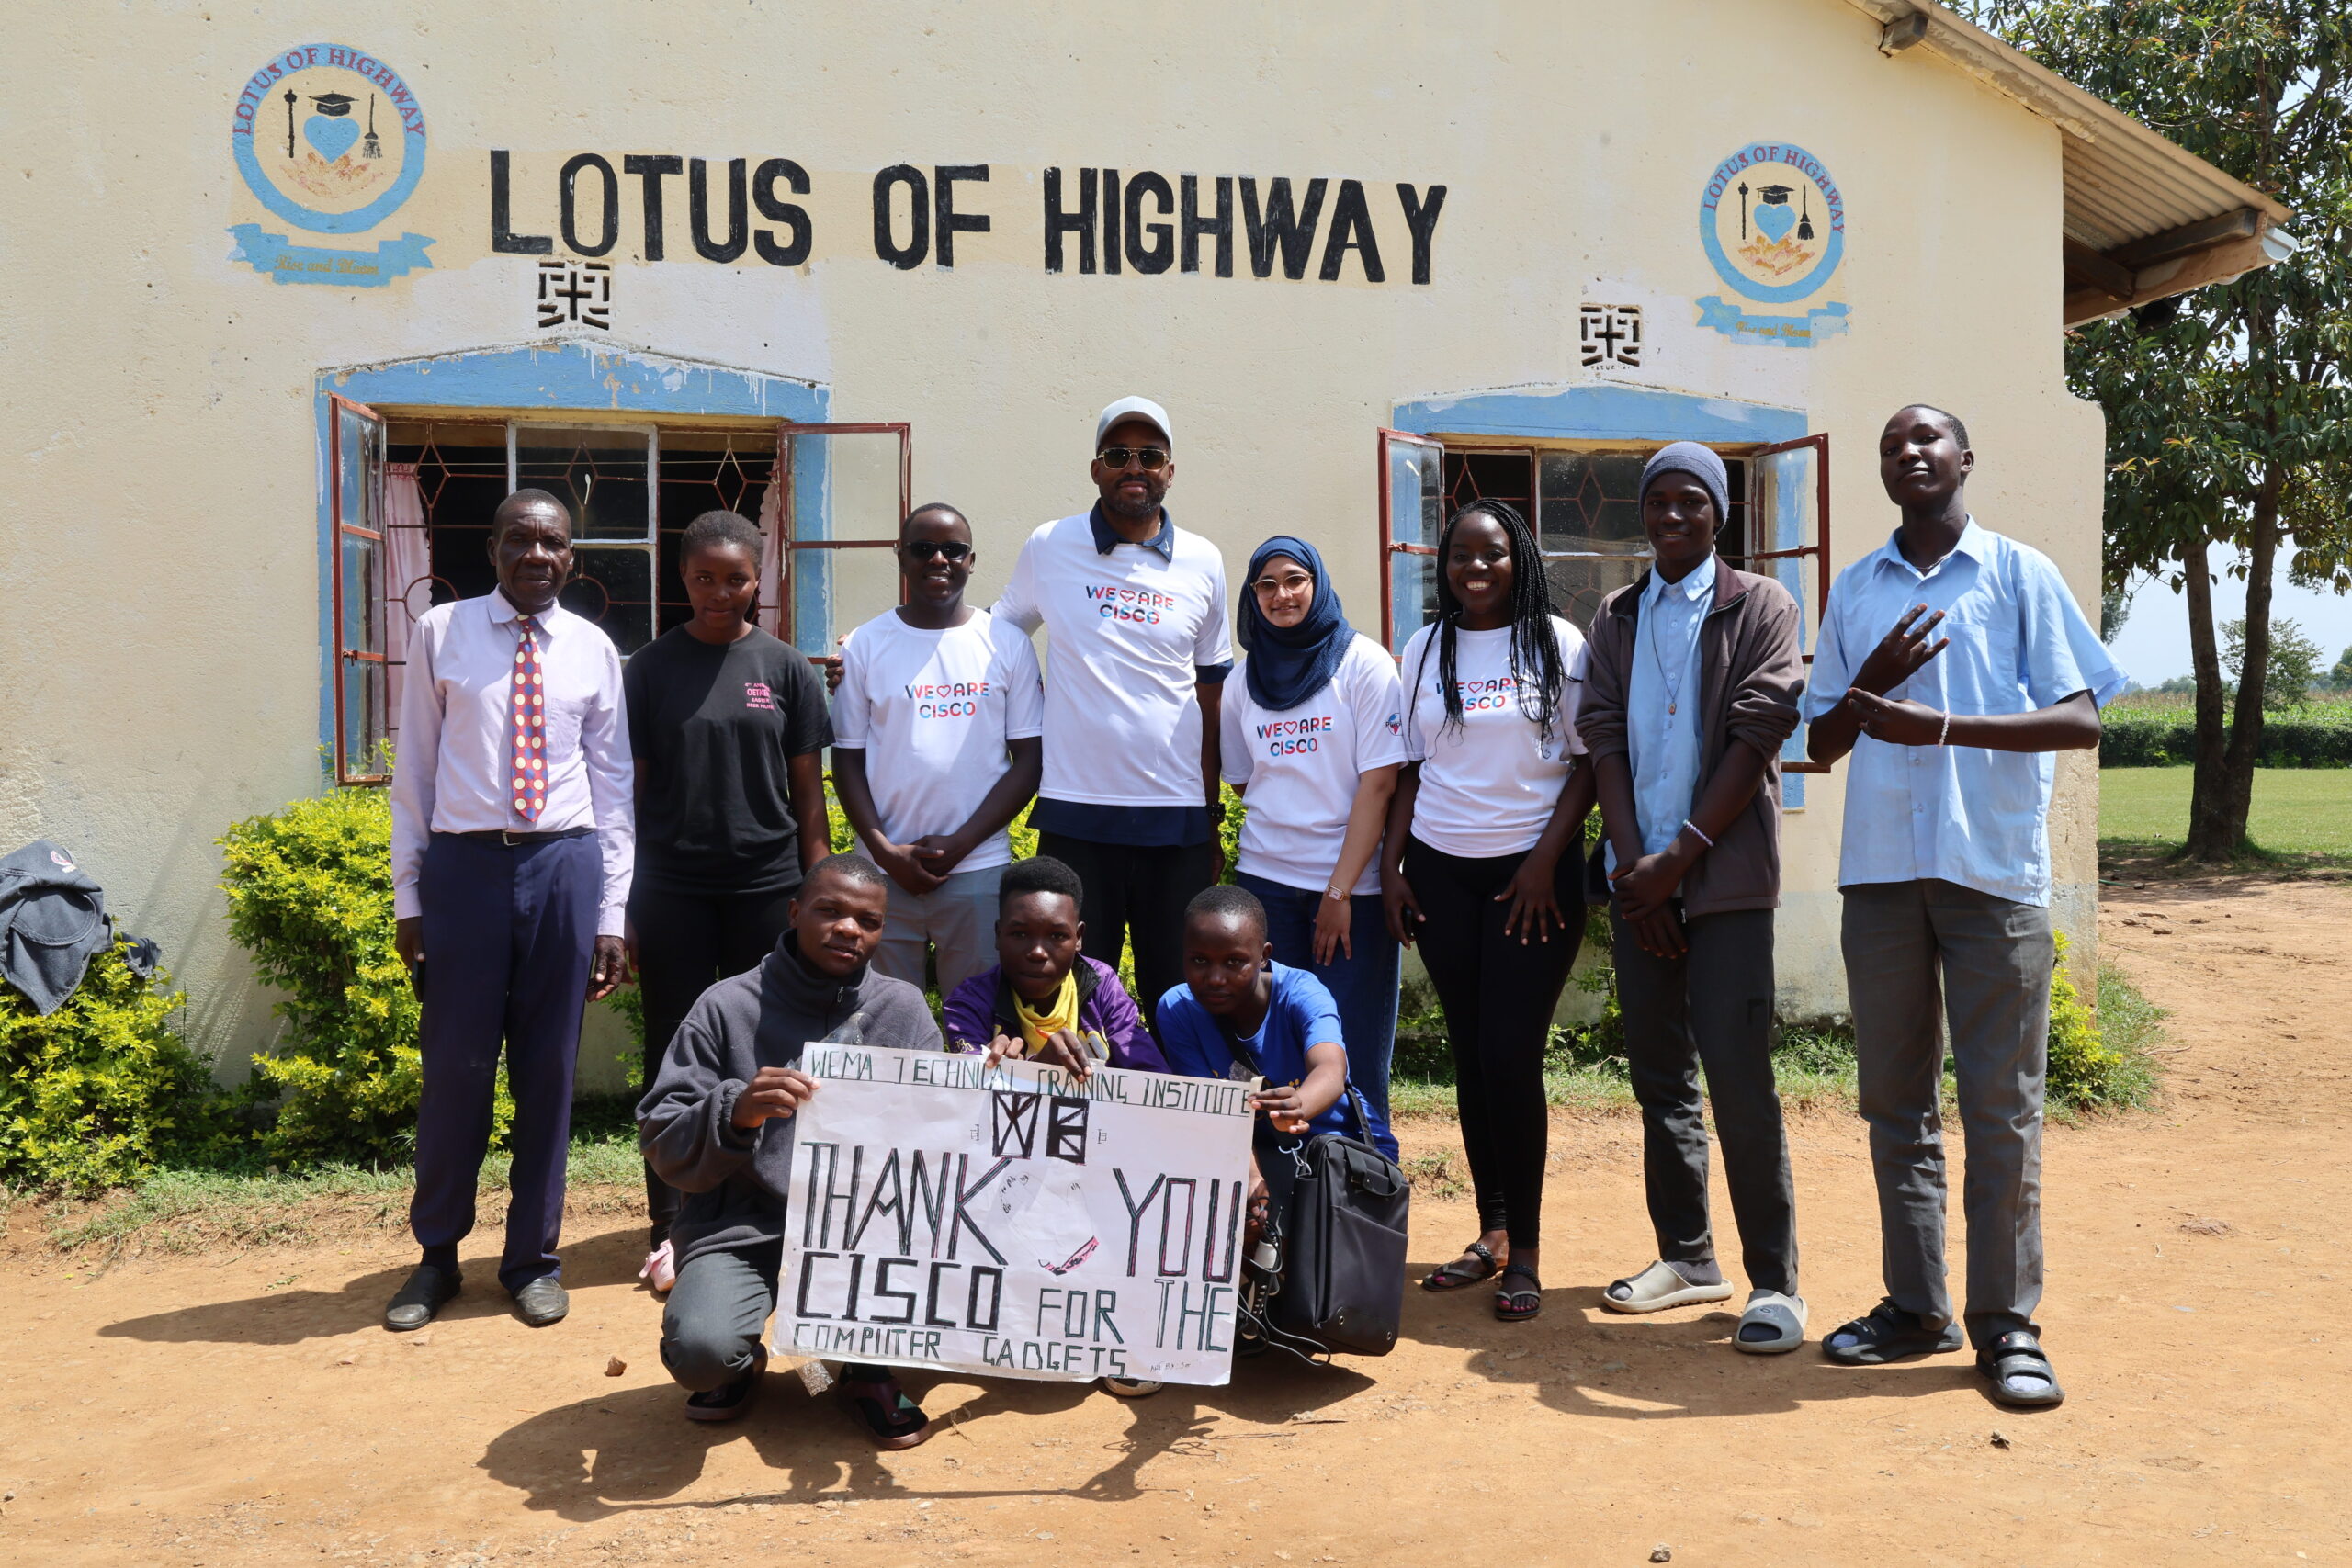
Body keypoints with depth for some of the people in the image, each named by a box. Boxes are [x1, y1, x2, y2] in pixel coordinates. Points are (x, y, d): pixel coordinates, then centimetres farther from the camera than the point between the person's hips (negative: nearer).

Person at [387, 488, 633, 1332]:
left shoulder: (593, 650, 6)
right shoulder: (441, 632, 3)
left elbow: (612, 785, 7)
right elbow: (413, 770, 4)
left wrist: (611, 913, 4)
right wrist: (408, 894, 0)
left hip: (564, 864, 1)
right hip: (464, 860, -1)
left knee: (548, 1069, 8)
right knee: (455, 1064, 5)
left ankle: (533, 1258, 23)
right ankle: (437, 1254, 24)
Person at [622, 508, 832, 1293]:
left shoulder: (785, 669, 4)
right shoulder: (651, 667, 3)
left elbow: (807, 792, 6)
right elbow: (631, 786, 5)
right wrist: (623, 899, 0)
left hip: (765, 885, 0)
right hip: (673, 887, 0)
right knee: (673, 1054, 5)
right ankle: (670, 1228, 14)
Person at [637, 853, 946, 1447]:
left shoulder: (905, 1009, 7)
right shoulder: (727, 1007, -1)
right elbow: (662, 1146, -5)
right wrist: (735, 1112, -26)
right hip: (743, 1224, -2)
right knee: (698, 1348, -30)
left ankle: (870, 1366, 5)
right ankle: (743, 1360, 12)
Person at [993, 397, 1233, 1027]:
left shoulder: (1203, 563, 6)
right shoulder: (1048, 548, 3)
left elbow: (1210, 697, 12)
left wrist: (1212, 821, 12)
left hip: (1178, 816, 1)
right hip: (1074, 814, -1)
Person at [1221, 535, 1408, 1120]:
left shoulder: (1364, 664, -3)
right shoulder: (1245, 678, 10)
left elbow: (1378, 782, -9)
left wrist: (1340, 892, -13)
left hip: (1355, 884, -3)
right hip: (1267, 880, 4)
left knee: (1352, 1054, -2)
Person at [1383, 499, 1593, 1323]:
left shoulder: (1557, 643, 1)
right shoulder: (1423, 650, 11)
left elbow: (1586, 761, -2)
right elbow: (1408, 768, 13)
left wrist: (1546, 860, -11)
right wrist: (1392, 866, 5)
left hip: (1531, 874, -3)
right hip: (1439, 872, 4)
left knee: (1511, 1057, -8)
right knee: (1469, 1056, 6)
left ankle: (1525, 1249, 3)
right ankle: (1491, 1232, 17)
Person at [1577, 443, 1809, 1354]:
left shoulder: (1760, 609, 1)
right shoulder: (1616, 619, 14)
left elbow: (1756, 738, -8)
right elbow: (1603, 737, 6)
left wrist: (1678, 858, -13)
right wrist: (1633, 861, -6)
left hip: (1725, 874, -5)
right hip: (1638, 875, 5)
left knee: (1738, 1077, -9)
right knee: (1658, 1073, 9)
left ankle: (1773, 1281, -1)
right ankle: (1686, 1256, 21)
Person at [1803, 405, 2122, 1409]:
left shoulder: (2020, 573, 5)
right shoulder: (1855, 591, 15)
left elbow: (2081, 720, -3)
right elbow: (1822, 743, 15)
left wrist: (1941, 724, -16)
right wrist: (1872, 686, -6)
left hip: (1993, 872, -3)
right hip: (1881, 872, 4)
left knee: (2001, 1109, -2)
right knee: (1896, 1102, 8)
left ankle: (2006, 1325, 7)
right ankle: (1915, 1308, 17)